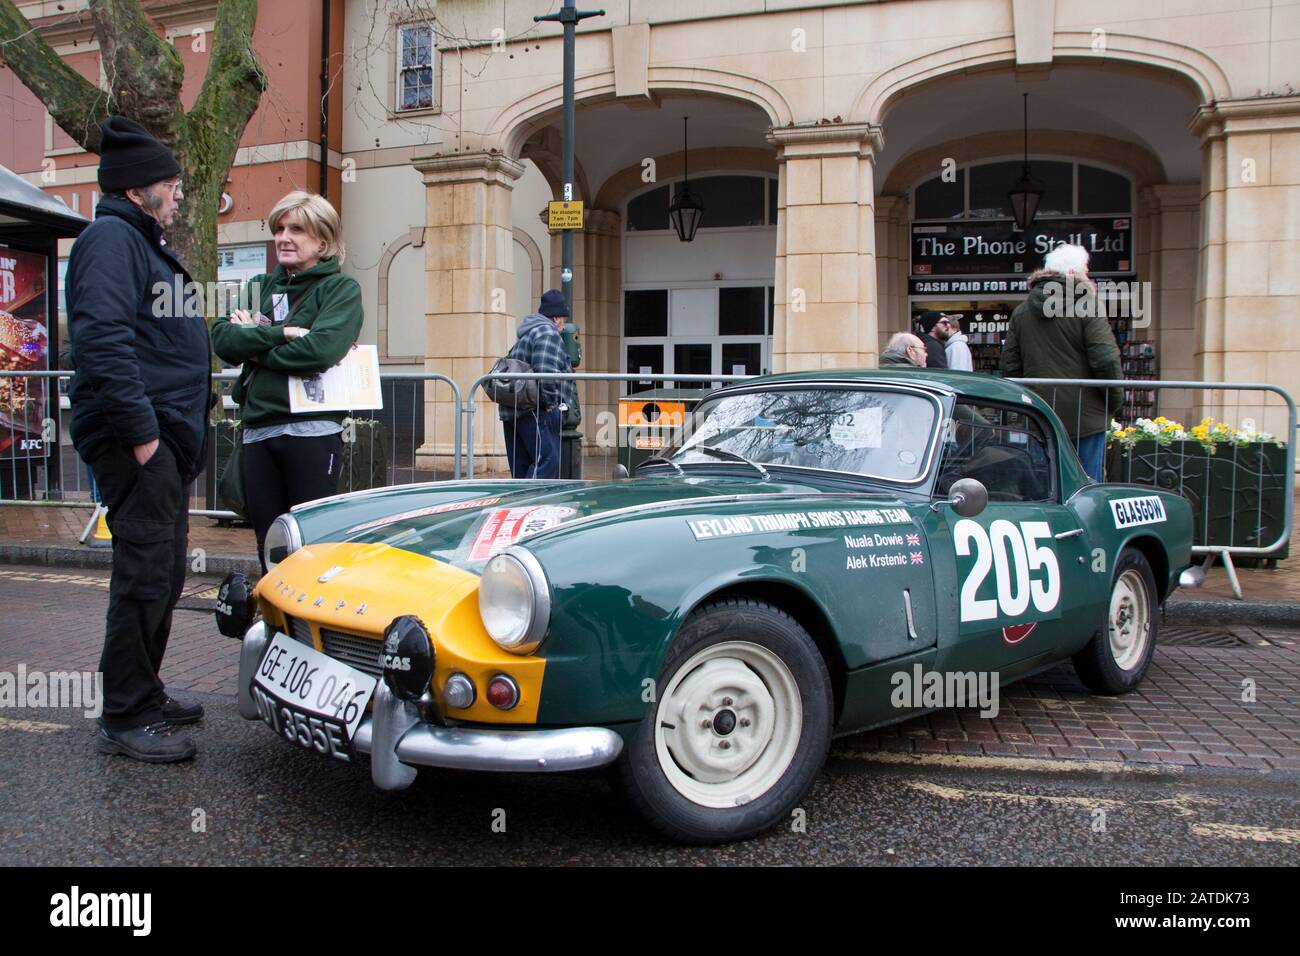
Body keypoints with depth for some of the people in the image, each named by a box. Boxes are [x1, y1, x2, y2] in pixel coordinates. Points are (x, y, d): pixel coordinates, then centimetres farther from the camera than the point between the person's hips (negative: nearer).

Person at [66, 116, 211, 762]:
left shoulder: (142, 243, 23)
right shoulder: (111, 237, -10)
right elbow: (103, 340, -23)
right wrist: (141, 430, -24)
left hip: (166, 441, 11)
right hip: (138, 440, -10)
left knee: (163, 574, 15)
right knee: (144, 574, -8)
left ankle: (145, 694, 27)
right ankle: (125, 722, -1)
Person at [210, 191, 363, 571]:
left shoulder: (341, 288, 0)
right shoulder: (260, 287, 17)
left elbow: (321, 349, -17)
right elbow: (223, 339, 2)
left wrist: (255, 344, -4)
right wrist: (280, 334, -11)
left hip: (312, 432, -6)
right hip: (258, 431, 6)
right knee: (269, 548, 12)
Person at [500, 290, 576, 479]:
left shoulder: (526, 334, 27)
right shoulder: (549, 333, -5)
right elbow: (545, 371, -21)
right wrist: (550, 402, -14)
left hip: (511, 411, 10)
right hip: (534, 411, -10)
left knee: (521, 467, 10)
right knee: (548, 460, -13)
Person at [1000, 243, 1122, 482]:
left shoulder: (1021, 311, 10)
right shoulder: (1088, 306, -7)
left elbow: (1009, 366, 11)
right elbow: (1106, 361, -13)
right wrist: (1115, 400, 0)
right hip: (1085, 417, -5)